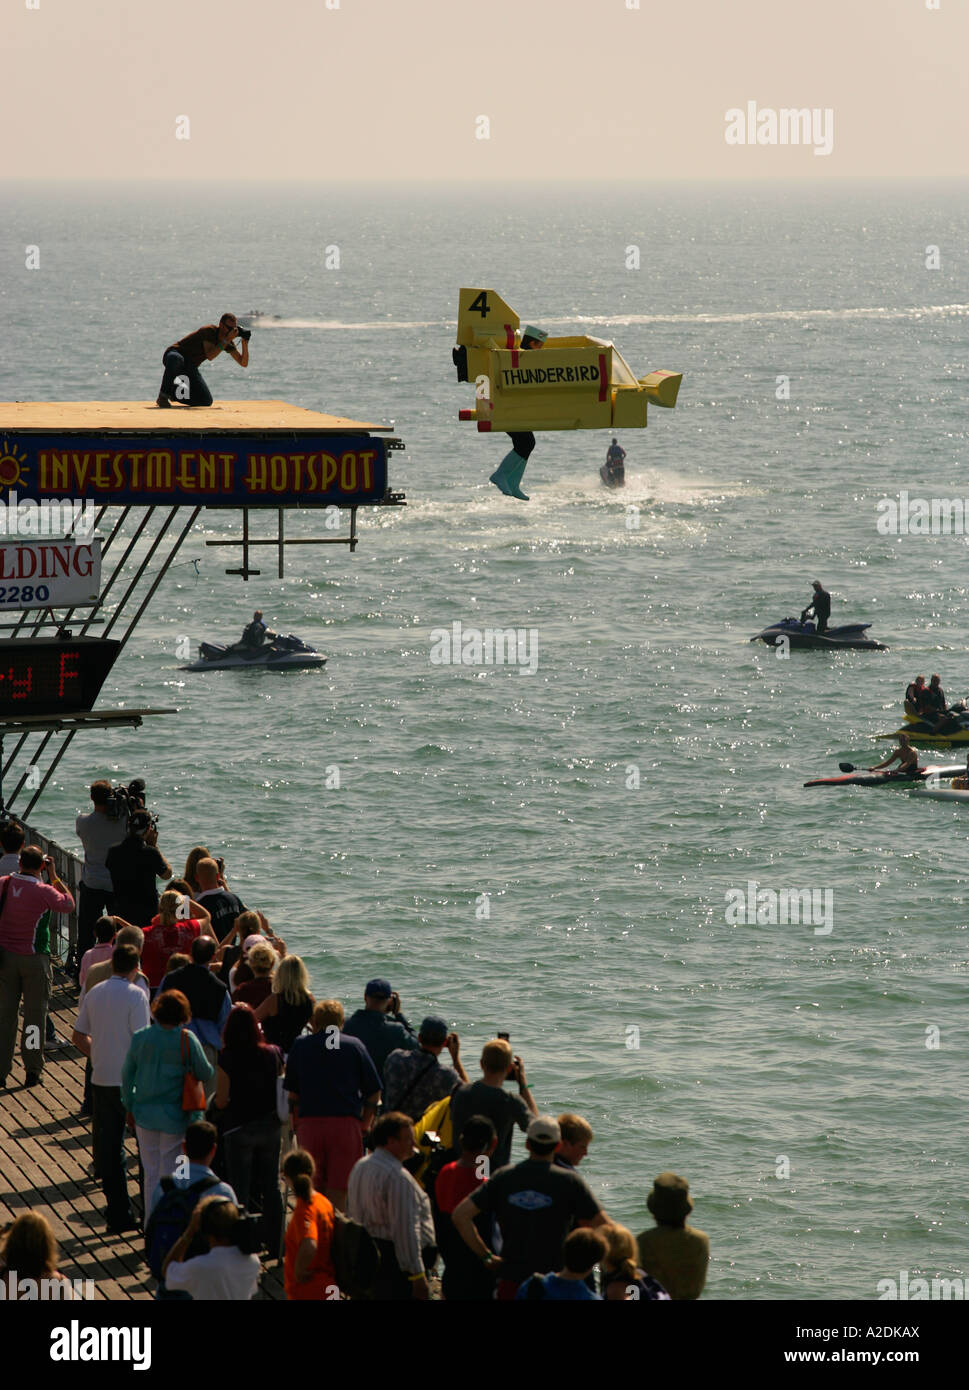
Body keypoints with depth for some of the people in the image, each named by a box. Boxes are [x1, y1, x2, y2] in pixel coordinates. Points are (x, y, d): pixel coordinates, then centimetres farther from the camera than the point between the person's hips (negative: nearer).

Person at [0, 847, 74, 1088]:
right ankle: (32, 1070, 14)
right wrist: (54, 877, 1)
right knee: (35, 1013, 9)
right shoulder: (43, 892, -18)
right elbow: (69, 904, -2)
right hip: (34, 958, -3)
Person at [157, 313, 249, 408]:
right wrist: (227, 340, -36)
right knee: (176, 359, -46)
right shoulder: (209, 330, -23)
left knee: (207, 401, -5)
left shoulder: (228, 343, -2)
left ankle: (173, 392, 18)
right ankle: (163, 395, -27)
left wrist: (245, 342, -18)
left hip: (190, 367, 7)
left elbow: (244, 363, -4)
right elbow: (210, 356, -35)